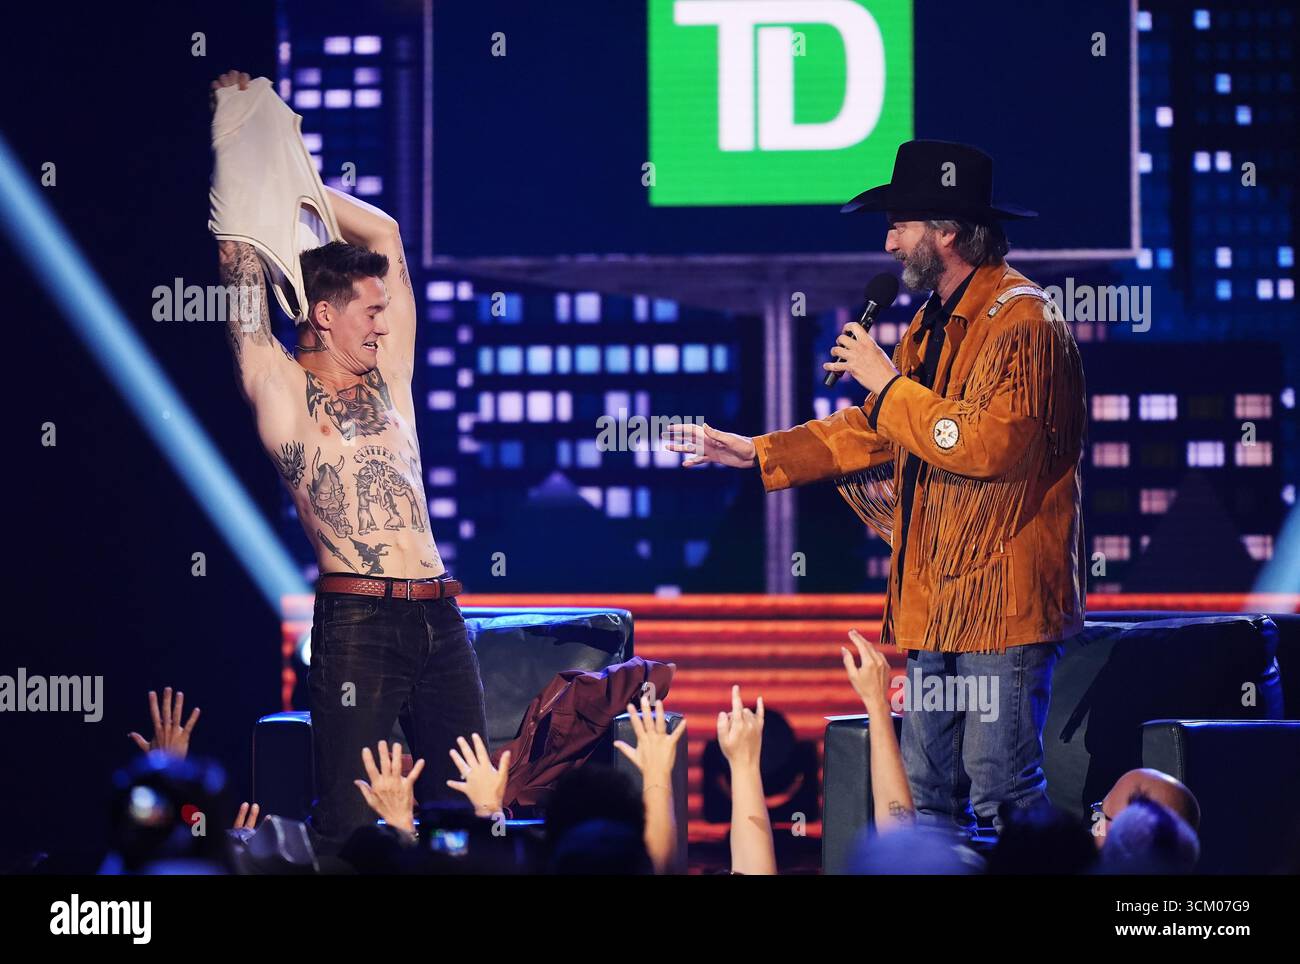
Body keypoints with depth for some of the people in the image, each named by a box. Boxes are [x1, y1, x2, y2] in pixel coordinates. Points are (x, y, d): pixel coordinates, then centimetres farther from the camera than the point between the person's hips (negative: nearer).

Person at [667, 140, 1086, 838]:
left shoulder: (1021, 321, -13)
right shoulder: (933, 323, 19)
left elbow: (989, 443, -25)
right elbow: (872, 432, 24)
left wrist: (890, 384, -14)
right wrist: (751, 453, 20)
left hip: (1002, 600, -10)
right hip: (937, 598, 10)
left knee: (1000, 794, -11)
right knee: (928, 795, 11)